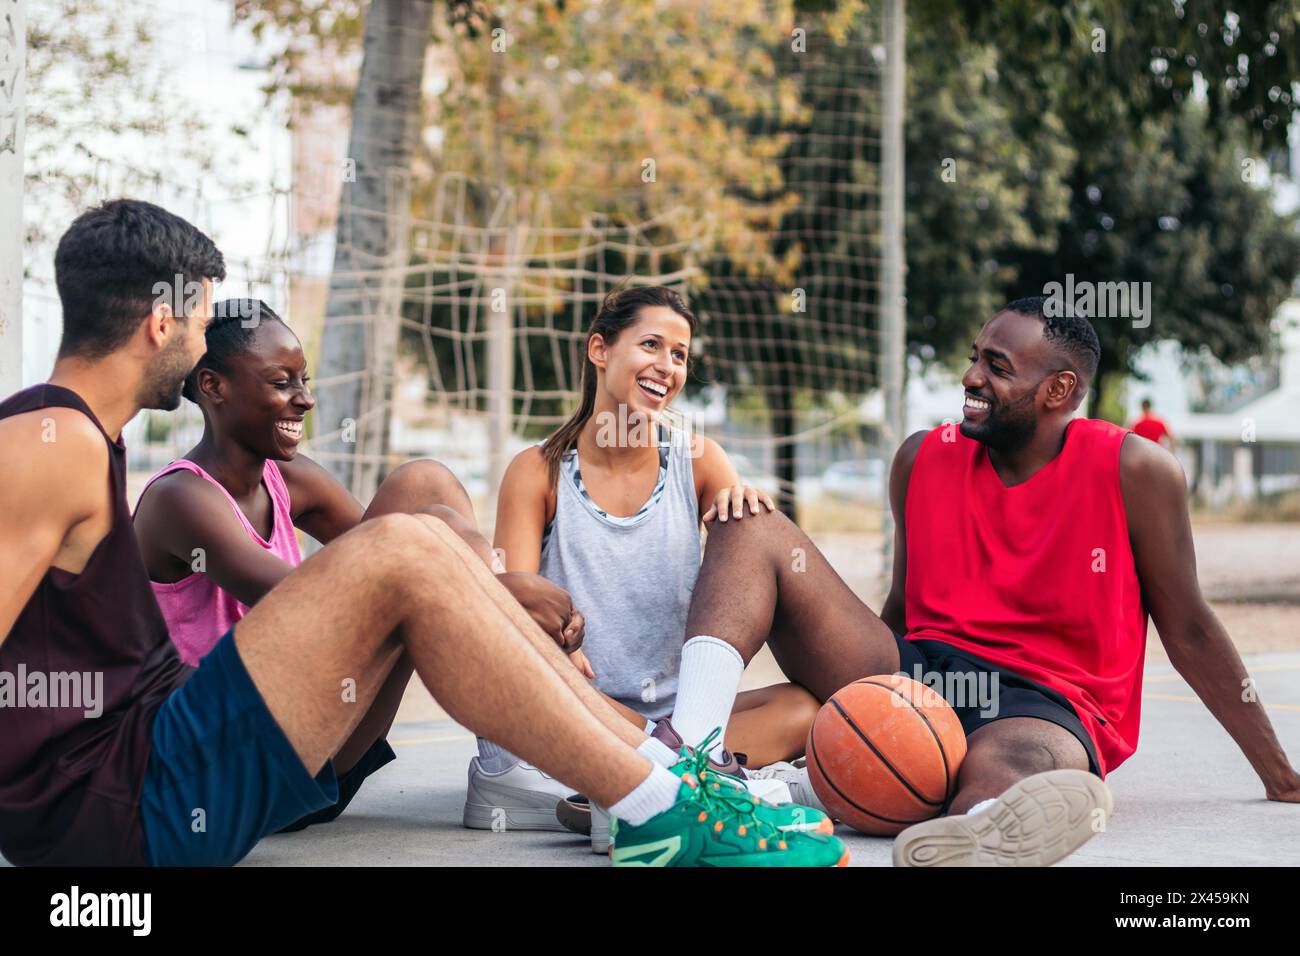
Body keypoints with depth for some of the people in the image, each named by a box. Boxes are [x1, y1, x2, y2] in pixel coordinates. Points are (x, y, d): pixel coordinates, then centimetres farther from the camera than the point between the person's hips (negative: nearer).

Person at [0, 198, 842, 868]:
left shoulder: (75, 437, 18)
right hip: (116, 810, -10)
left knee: (418, 535, 5)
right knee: (401, 558, -21)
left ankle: (654, 763, 3)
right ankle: (662, 813, -14)